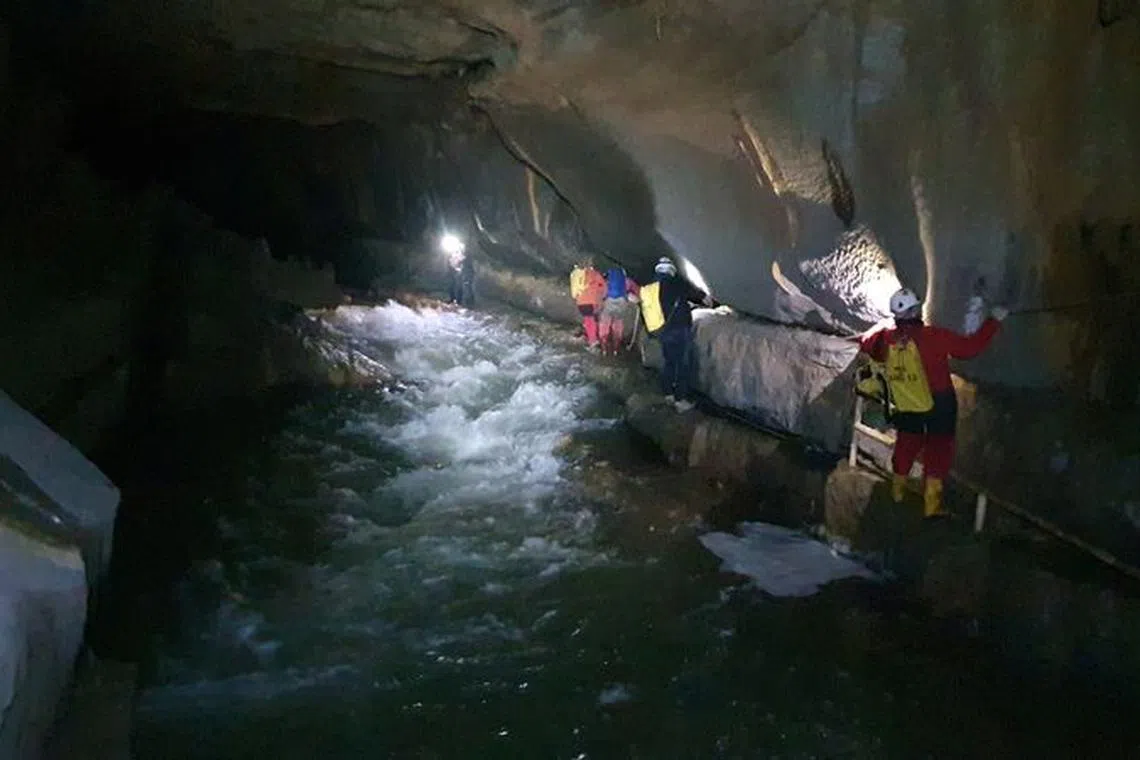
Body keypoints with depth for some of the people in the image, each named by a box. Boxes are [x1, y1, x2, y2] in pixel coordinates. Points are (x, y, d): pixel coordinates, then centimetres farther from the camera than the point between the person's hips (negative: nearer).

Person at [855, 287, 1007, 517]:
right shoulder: (933, 336, -23)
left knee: (907, 443, 24)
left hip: (904, 408, 5)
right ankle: (932, 504, 7)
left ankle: (897, 490, 38)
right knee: (938, 449, 7)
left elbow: (865, 342, 11)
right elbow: (970, 347, -19)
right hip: (937, 406, -4)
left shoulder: (884, 337, -11)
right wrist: (993, 321, -10)